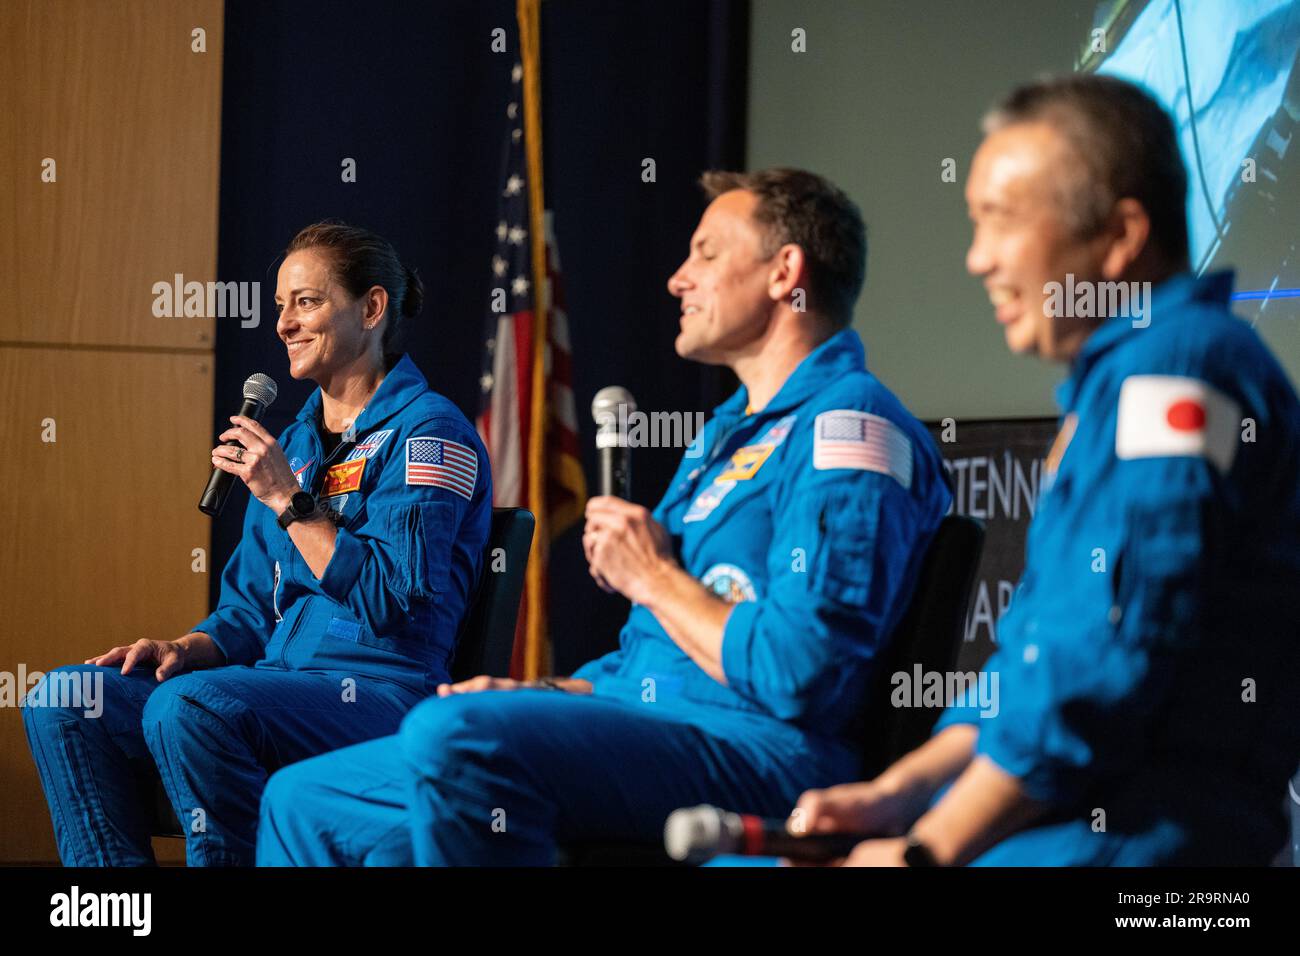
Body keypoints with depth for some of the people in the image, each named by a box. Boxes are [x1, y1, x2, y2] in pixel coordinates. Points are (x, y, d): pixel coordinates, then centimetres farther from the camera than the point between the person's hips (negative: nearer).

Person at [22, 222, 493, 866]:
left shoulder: (429, 432, -4)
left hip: (382, 690, -8)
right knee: (64, 701, -8)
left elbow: (394, 601, -16)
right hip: (280, 682, 8)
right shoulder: (294, 442, 21)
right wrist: (187, 649, 1)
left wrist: (290, 501, -14)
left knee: (188, 708, -34)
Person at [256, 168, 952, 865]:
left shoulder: (847, 425, -9)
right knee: (303, 800, 5)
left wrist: (652, 576, -7)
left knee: (452, 734, -35)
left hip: (760, 752, -10)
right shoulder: (730, 429, 26)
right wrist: (547, 694, 12)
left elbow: (797, 675, -21)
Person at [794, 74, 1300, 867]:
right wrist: (898, 793, 11)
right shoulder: (1111, 382, 21)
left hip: (1147, 824, -10)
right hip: (1062, 806, 10)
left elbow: (1107, 666, -20)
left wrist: (922, 850, -13)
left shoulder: (1178, 363, -13)